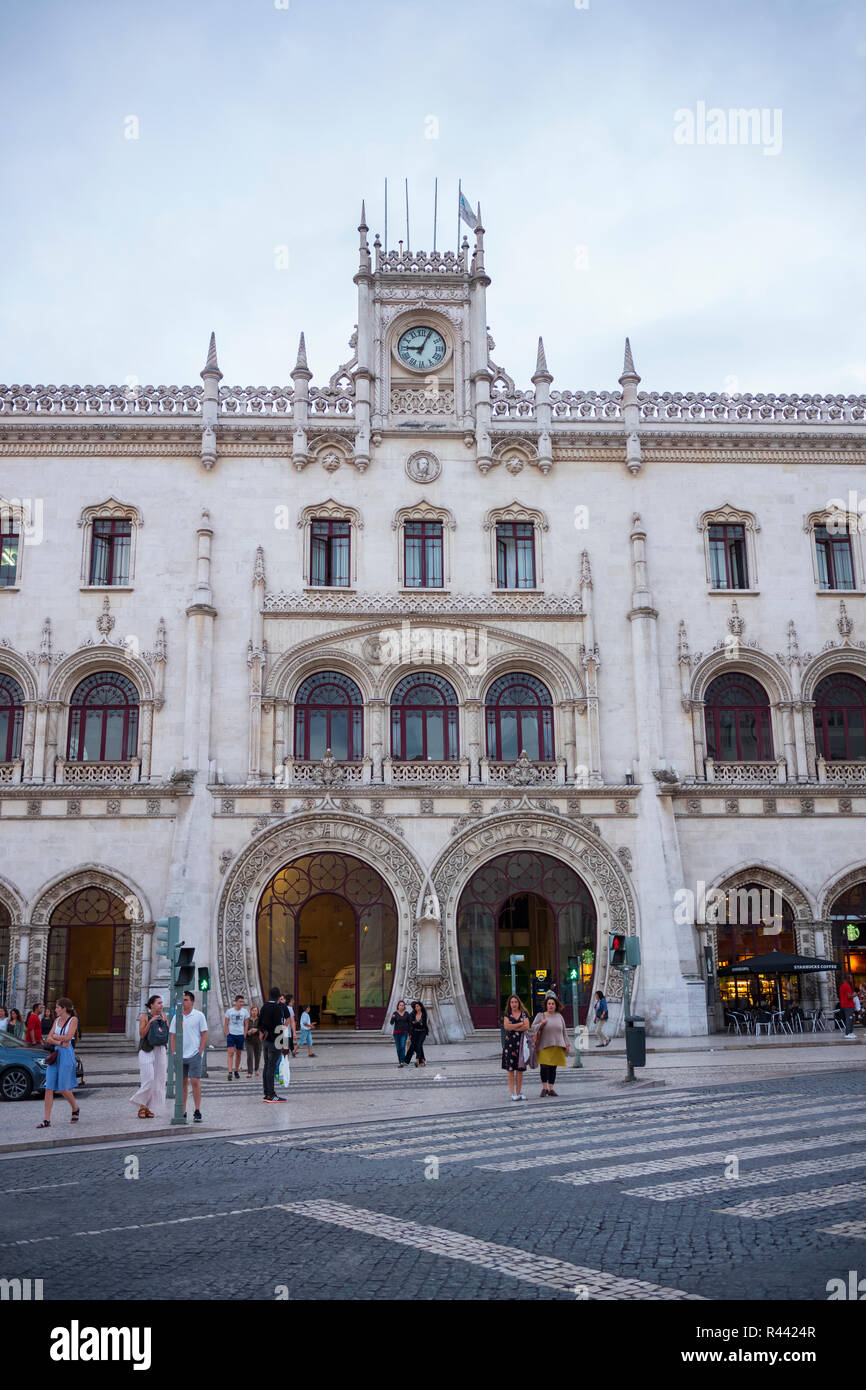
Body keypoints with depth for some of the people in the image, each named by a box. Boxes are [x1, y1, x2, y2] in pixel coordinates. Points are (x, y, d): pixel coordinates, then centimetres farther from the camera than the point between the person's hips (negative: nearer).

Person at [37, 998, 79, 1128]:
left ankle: (75, 1108, 24)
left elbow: (68, 1037, -15)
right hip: (54, 1054, 6)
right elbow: (49, 1039, 5)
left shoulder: (73, 1020, -5)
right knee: (49, 1088, -1)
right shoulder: (57, 1020, 13)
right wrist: (59, 1042, -11)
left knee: (63, 1088, -3)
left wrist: (55, 1036, -1)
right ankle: (47, 1120, 1)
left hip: (66, 1054, -6)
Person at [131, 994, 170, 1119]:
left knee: (158, 1080, 2)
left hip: (160, 1051, 5)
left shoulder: (163, 1015, 9)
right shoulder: (144, 1017, -3)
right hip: (147, 1051, -5)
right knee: (148, 1079, -12)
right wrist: (150, 1021, -17)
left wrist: (165, 1020, -5)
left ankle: (149, 1108, 12)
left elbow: (168, 1032, 8)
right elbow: (141, 1034, -10)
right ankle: (141, 1105, 8)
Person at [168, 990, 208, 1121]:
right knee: (182, 1082, 8)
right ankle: (182, 1112, 15)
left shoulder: (199, 1015, -1)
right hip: (180, 1056, 4)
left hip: (194, 1055, -4)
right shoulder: (176, 1017, 9)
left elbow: (204, 1035, -1)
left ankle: (197, 1112, -3)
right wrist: (173, 1053, 4)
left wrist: (200, 1052, -7)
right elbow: (173, 1036, 12)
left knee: (195, 1082, -8)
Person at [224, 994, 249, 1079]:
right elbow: (226, 1024, 4)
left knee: (238, 1054, 10)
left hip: (240, 1035, 2)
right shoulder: (229, 1011, 1)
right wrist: (227, 1034, -5)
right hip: (231, 1034, -2)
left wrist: (244, 1035, 0)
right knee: (230, 1053, -13)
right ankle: (230, 1072, -17)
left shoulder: (245, 1012, 4)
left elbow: (246, 1024, 7)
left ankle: (236, 1071, 23)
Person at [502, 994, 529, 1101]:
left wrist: (513, 1027, -9)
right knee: (510, 1069, -4)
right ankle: (512, 1093, -2)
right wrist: (520, 1024, -7)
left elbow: (526, 1026, -7)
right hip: (510, 1043, -1)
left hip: (521, 1043, 1)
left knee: (520, 1069, 3)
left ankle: (518, 1092, 10)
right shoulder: (507, 1014, 7)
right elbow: (506, 1026, -9)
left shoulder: (524, 1014, 8)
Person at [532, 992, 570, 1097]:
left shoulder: (559, 1016, 11)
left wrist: (567, 1045, 9)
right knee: (544, 1067, -13)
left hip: (557, 1046, 3)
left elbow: (564, 1031, 14)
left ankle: (550, 1089, 12)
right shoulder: (540, 1015, 4)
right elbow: (533, 1028, 1)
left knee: (553, 1068, 4)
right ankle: (544, 1088, 0)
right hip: (544, 1046, -3)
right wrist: (541, 1024, -16)